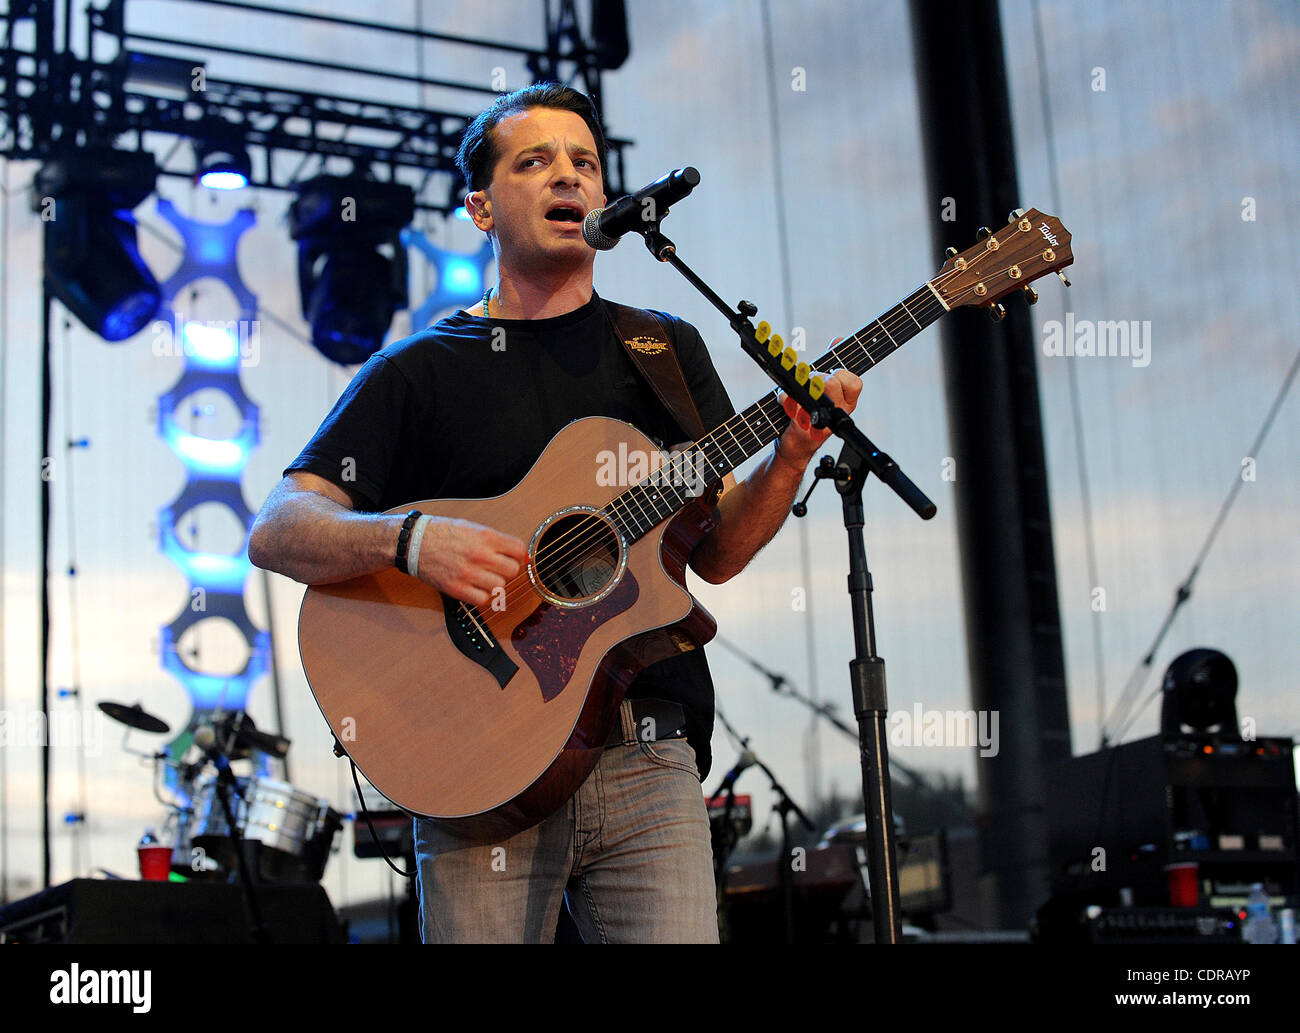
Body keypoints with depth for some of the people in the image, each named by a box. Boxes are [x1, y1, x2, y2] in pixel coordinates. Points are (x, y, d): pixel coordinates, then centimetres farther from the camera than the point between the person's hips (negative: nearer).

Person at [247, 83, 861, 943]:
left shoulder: (663, 350, 16)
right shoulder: (419, 372, 7)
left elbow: (714, 553, 11)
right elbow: (277, 532, -2)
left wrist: (790, 459, -7)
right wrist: (410, 539, -20)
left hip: (645, 755, 2)